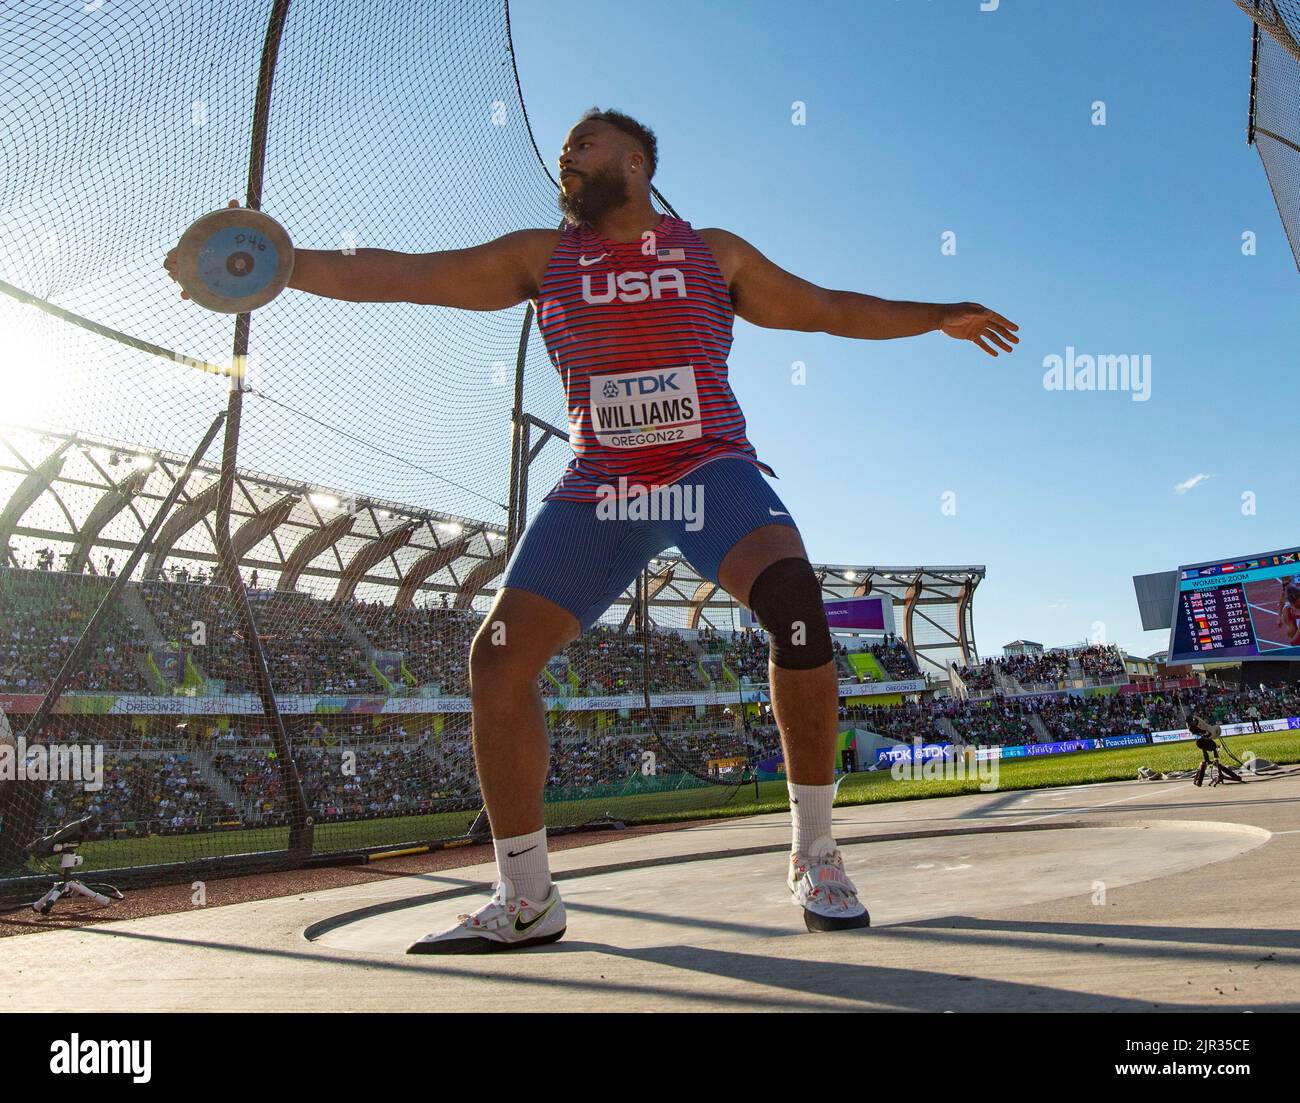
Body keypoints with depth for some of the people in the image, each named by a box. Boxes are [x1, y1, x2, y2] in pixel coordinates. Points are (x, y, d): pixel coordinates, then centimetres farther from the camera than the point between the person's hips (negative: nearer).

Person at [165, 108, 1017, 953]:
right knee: (500, 653, -11)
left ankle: (817, 860, -10)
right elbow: (403, 276, 10)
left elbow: (830, 309, 22)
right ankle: (526, 902, 5)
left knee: (792, 595, -29)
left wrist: (940, 318, 21)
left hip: (711, 469, -1)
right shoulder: (541, 258, 15)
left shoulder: (713, 252, 14)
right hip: (599, 486, 2)